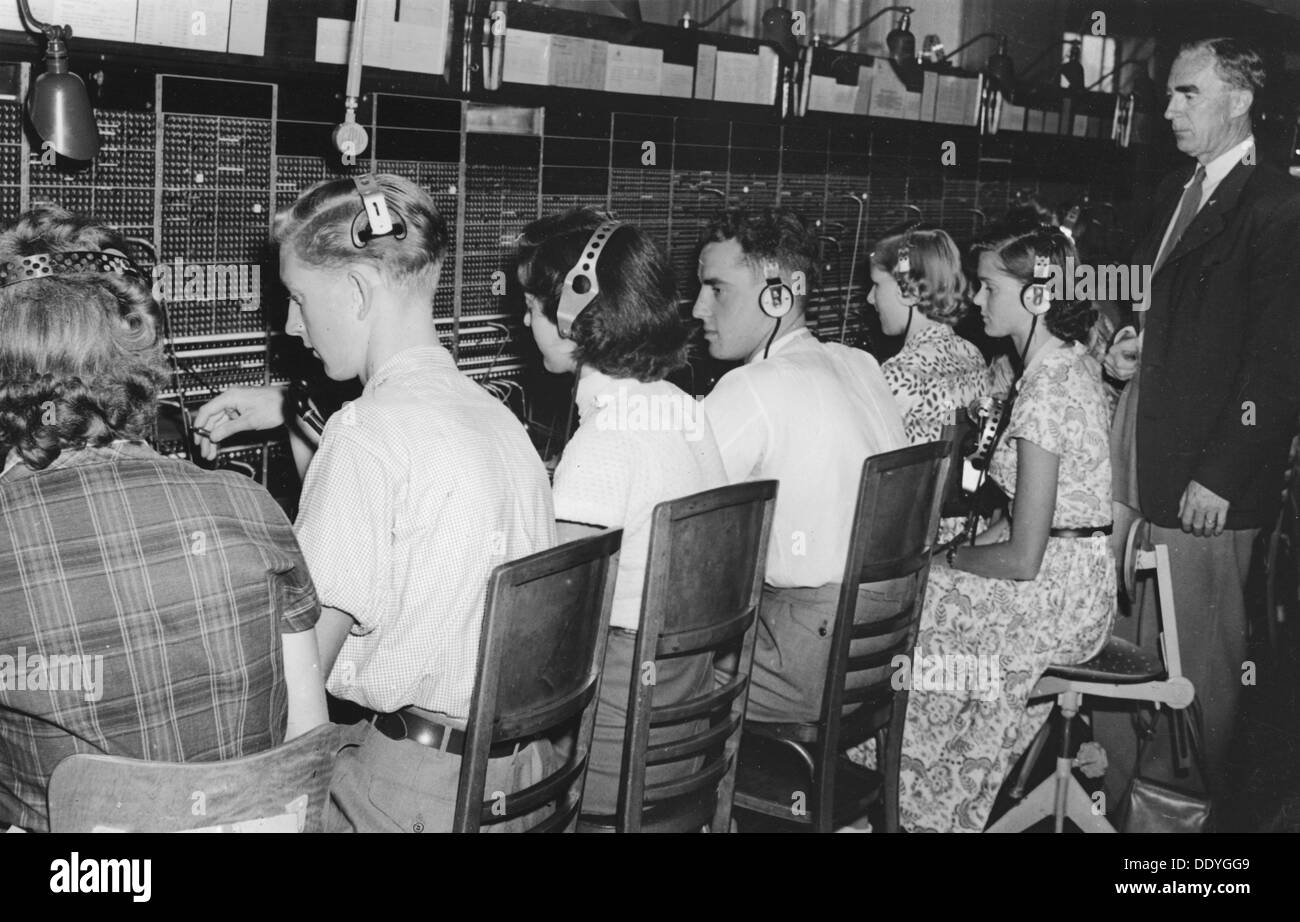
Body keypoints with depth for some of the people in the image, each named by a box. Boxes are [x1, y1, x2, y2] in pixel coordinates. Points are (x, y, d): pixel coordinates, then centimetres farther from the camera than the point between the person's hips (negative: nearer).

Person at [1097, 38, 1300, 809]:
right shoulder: (1175, 195, 17)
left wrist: (1222, 476, -17)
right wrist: (1126, 353, 6)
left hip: (1205, 485, -8)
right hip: (1133, 465, 8)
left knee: (1198, 668, 4)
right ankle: (1108, 797, 27)